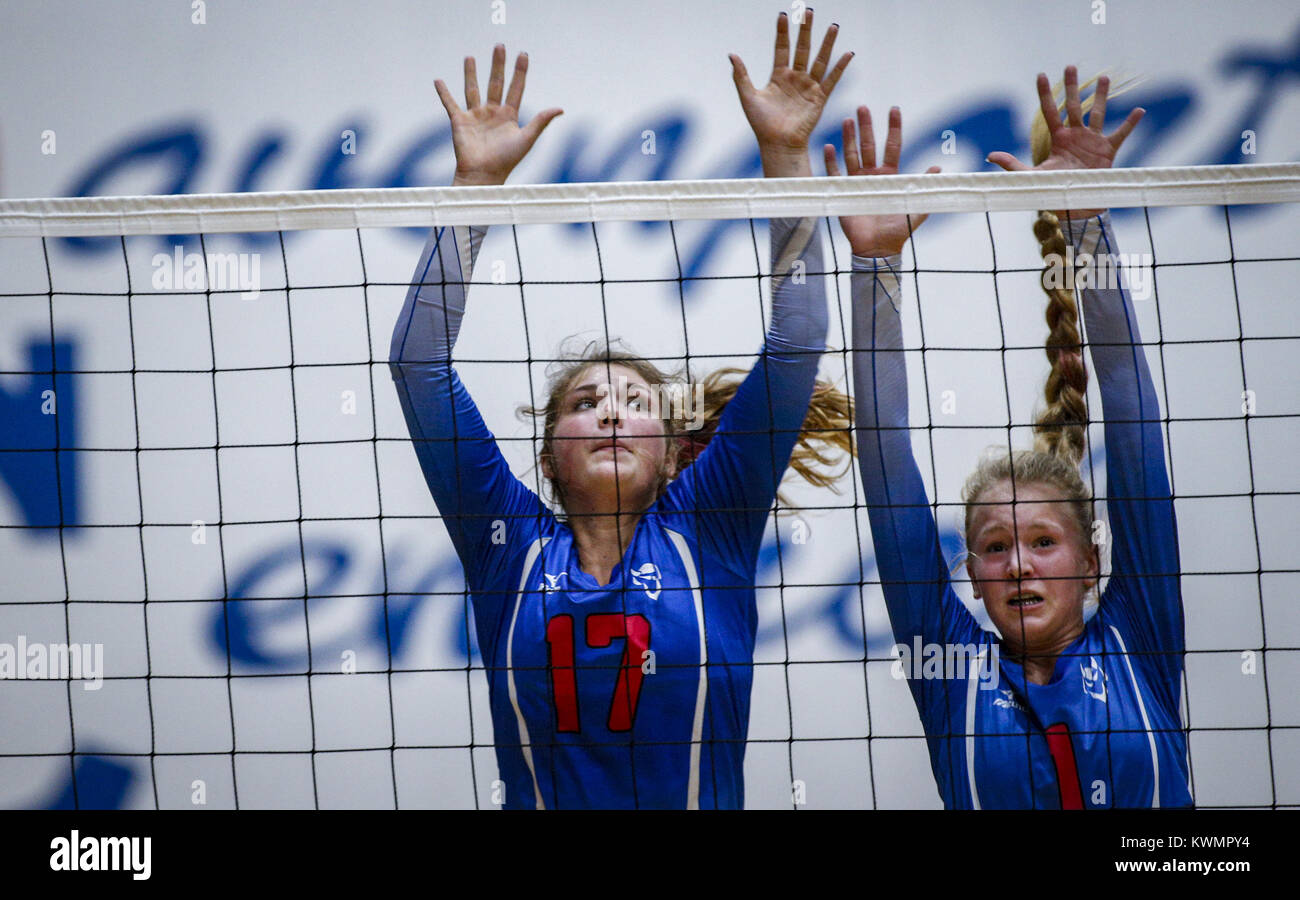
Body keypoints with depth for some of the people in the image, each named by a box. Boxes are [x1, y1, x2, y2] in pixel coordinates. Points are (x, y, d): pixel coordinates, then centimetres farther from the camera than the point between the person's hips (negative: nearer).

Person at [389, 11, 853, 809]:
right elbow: (419, 362, 1)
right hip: (543, 797, -1)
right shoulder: (512, 543, 6)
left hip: (701, 797, 1)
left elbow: (795, 351, 1)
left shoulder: (704, 530, 6)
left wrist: (788, 157, -3)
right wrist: (474, 184, -3)